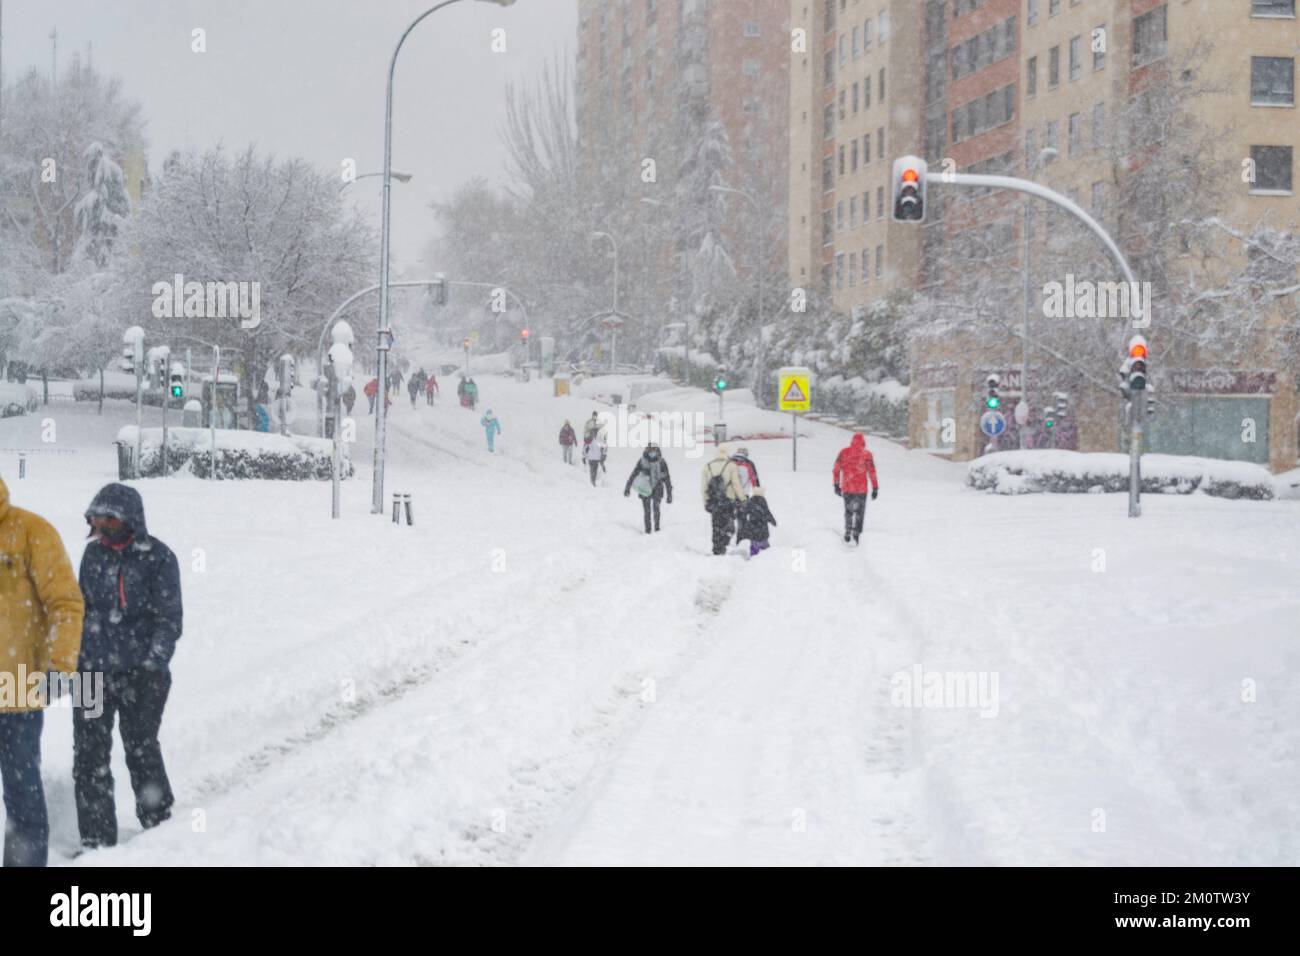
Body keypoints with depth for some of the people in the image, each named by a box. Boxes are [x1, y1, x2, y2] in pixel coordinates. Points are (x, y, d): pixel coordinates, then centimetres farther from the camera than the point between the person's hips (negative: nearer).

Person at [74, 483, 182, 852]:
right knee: (89, 757, 2)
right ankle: (96, 842, 9)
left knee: (141, 751, 7)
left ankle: (159, 828, 25)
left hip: (140, 673, -4)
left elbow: (169, 619, -8)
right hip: (93, 670, 4)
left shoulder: (158, 558, -8)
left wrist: (153, 664, -16)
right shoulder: (94, 552, 6)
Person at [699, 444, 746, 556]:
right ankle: (721, 548, -13)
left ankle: (717, 549, 17)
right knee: (728, 527, 3)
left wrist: (706, 502, 17)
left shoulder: (708, 467, 7)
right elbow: (737, 485, -9)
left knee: (716, 526, 14)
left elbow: (704, 487, 8)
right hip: (728, 502, -4)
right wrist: (743, 499, 1)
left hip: (713, 503, 4)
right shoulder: (731, 466, -6)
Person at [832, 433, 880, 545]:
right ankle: (856, 533, -1)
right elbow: (872, 472, -7)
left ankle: (847, 533, 21)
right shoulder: (867, 454, -6)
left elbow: (836, 469, 3)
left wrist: (836, 485, 12)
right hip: (861, 489, -2)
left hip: (846, 488, 2)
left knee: (848, 511, 18)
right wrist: (875, 488, -1)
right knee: (860, 512, 9)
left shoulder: (843, 452, 0)